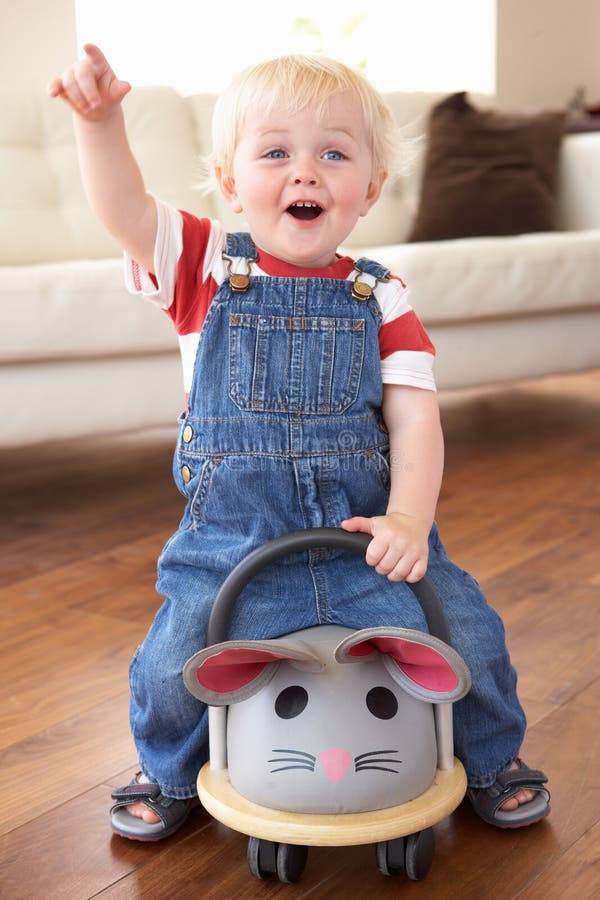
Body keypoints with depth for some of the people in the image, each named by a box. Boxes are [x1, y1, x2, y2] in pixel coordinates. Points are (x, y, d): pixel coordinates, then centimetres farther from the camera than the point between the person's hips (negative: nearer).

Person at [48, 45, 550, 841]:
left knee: (465, 637, -5)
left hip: (365, 528, 1)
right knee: (176, 663, -10)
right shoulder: (208, 268, 1)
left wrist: (410, 517, -18)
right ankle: (169, 774, 26)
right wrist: (99, 120, -29)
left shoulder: (379, 298, 2)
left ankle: (491, 758, 29)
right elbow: (123, 209, -11)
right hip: (234, 539, 0)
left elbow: (414, 415, -4)